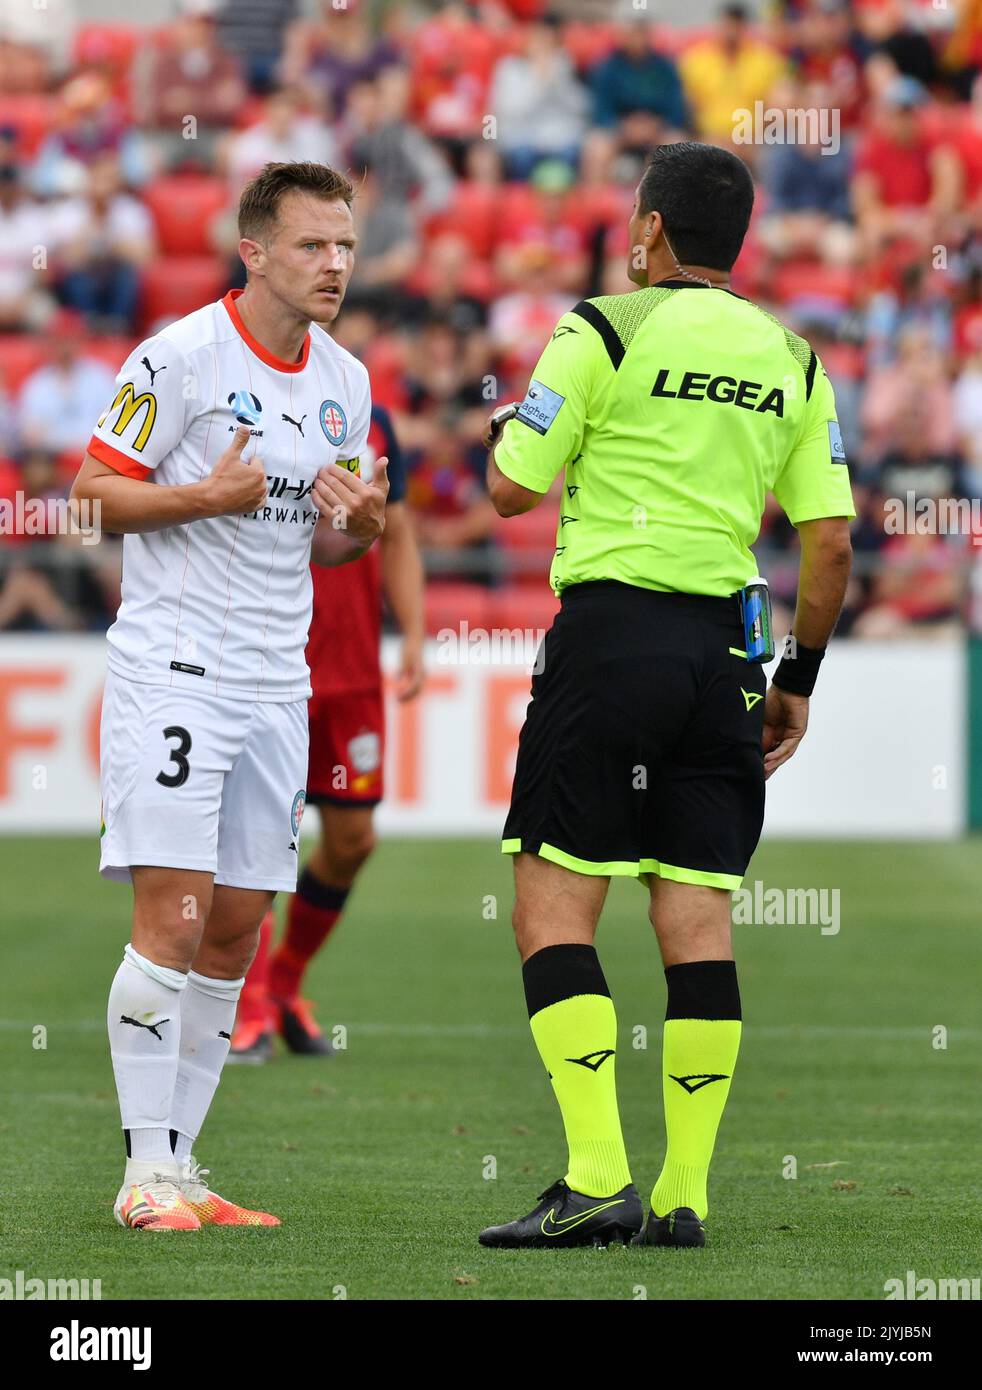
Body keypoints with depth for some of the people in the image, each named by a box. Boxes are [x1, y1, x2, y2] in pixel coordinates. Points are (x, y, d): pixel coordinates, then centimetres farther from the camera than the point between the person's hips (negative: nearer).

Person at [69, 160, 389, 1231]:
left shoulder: (345, 381, 12)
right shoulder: (182, 355, -10)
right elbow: (93, 487, -8)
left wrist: (359, 526, -2)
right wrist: (208, 495, -20)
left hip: (274, 680, 7)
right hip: (173, 663, -7)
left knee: (235, 932, 6)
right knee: (173, 913, -13)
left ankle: (180, 1168, 12)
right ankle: (146, 1173, -9)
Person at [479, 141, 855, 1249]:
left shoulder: (606, 331, -5)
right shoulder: (790, 359, 11)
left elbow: (511, 489, -4)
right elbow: (830, 539, 8)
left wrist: (508, 420, 17)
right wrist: (798, 678, 18)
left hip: (611, 630, -5)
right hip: (720, 649, 5)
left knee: (553, 905, -3)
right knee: (697, 920, 6)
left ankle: (597, 1178, -13)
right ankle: (683, 1194, 4)